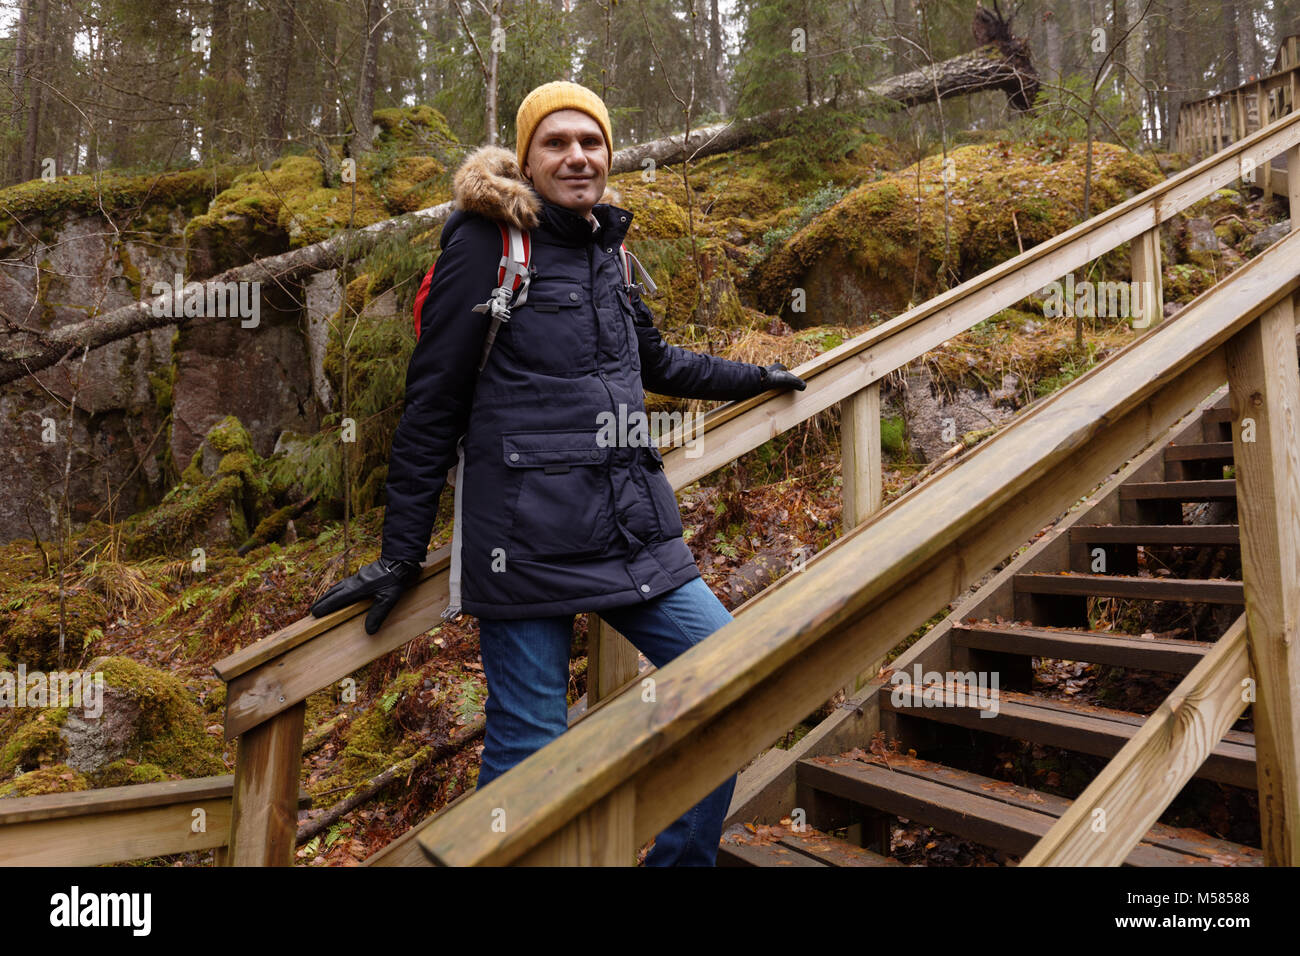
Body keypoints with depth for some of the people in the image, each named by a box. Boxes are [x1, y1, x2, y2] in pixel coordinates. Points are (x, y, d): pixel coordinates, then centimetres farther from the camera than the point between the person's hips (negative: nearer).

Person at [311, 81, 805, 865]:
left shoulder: (604, 248, 16)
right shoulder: (488, 242, -2)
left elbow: (655, 361, 32)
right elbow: (433, 406, -4)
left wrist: (755, 377, 40)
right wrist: (401, 555, -4)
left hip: (635, 531, 7)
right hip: (529, 539, -7)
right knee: (530, 749, -3)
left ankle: (682, 859, 25)